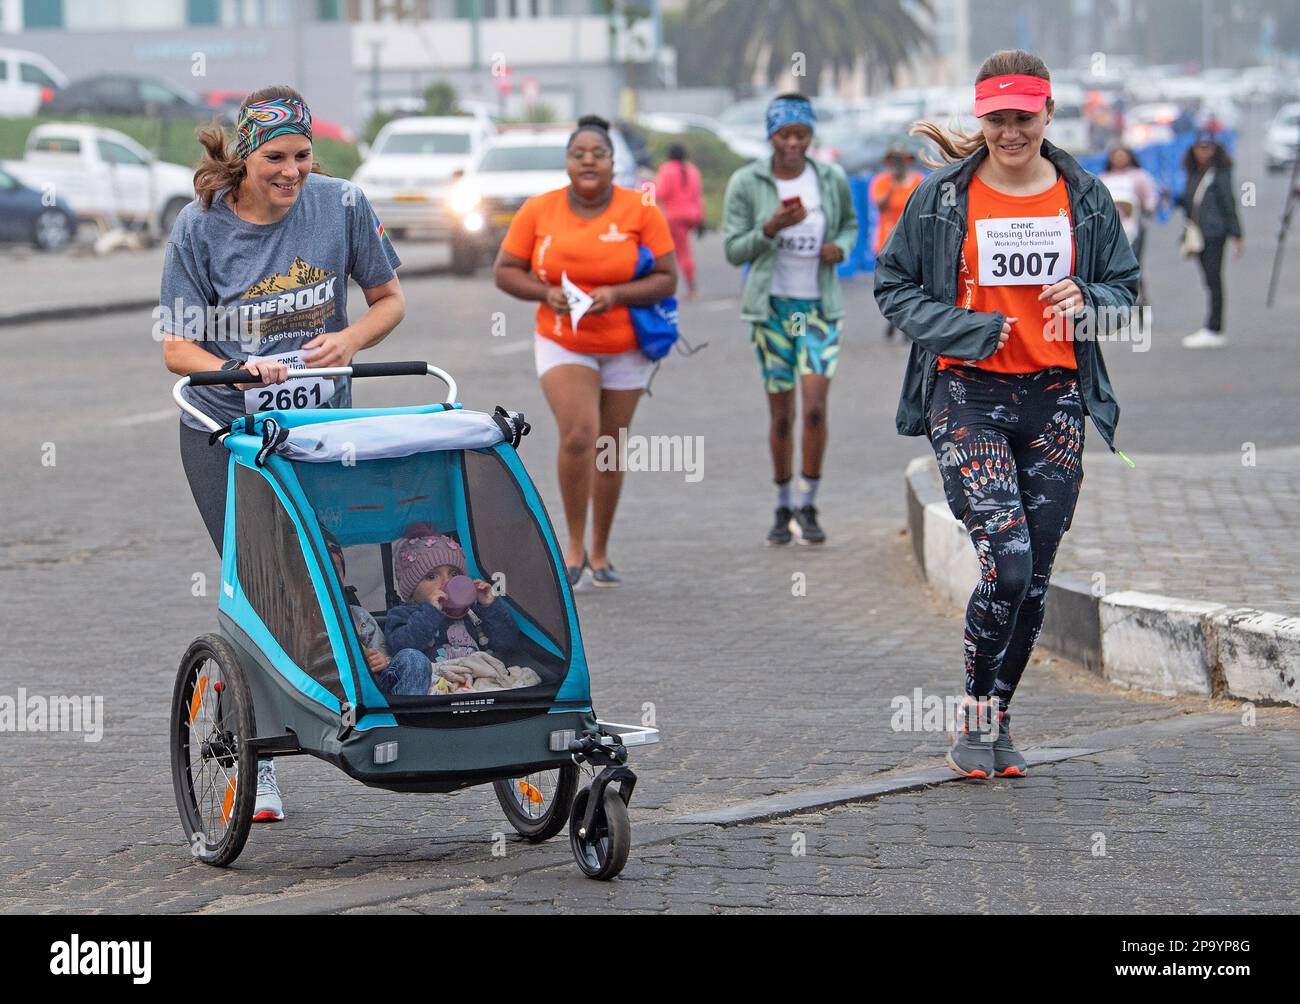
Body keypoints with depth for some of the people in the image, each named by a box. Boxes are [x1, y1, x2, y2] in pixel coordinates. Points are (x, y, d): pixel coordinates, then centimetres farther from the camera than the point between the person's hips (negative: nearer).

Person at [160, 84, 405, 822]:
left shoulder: (341, 206, -8)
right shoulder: (201, 228, -11)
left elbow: (390, 300, 3)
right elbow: (177, 347, -9)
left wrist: (349, 340, -18)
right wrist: (242, 371, -29)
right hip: (225, 430, -1)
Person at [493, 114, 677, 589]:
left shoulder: (640, 210, -9)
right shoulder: (539, 210, -6)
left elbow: (668, 279, -8)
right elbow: (505, 270, 1)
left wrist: (616, 294, -23)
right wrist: (547, 293, -17)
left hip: (624, 349, 1)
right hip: (562, 344, -1)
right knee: (578, 436, -20)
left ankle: (600, 552, 25)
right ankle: (574, 546, -5)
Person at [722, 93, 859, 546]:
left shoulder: (832, 179, 0)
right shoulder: (746, 183, -5)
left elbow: (850, 222, 18)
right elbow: (734, 250, -5)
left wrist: (841, 246, -4)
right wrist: (771, 228, -22)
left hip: (820, 305, 1)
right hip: (772, 305, -1)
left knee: (815, 406, -14)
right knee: (781, 414, 4)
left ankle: (807, 506, -3)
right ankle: (783, 508, 19)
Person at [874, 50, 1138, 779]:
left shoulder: (1085, 198, 7)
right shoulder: (941, 198, 0)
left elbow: (1127, 287, 14)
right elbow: (894, 287, 5)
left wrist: (1086, 300, -9)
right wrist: (968, 329, -10)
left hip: (1056, 398, 3)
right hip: (968, 396, -3)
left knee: (1035, 576, 5)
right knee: (1007, 562, -17)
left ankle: (998, 719, 21)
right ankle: (976, 717, 0)